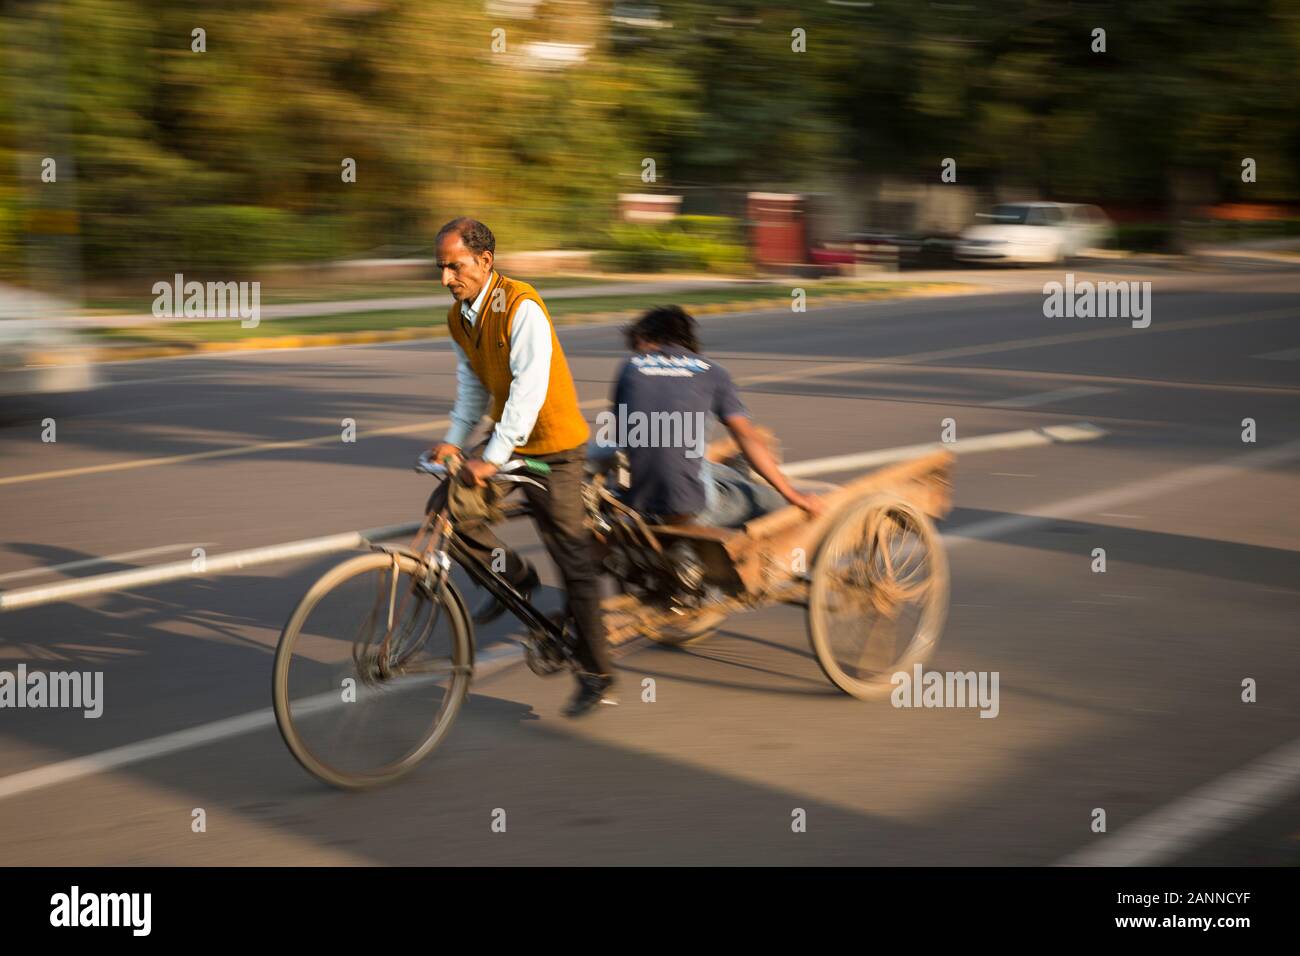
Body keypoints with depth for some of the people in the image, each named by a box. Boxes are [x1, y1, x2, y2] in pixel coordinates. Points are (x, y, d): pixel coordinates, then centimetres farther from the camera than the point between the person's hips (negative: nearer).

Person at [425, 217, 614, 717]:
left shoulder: (522, 308, -23)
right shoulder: (460, 317, 3)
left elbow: (529, 388, -29)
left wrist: (492, 458, -33)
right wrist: (454, 440, -2)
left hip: (554, 445, -7)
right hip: (508, 442, 7)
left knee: (573, 560, -2)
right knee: (453, 504, -12)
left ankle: (596, 672, 8)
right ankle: (513, 576, 13)